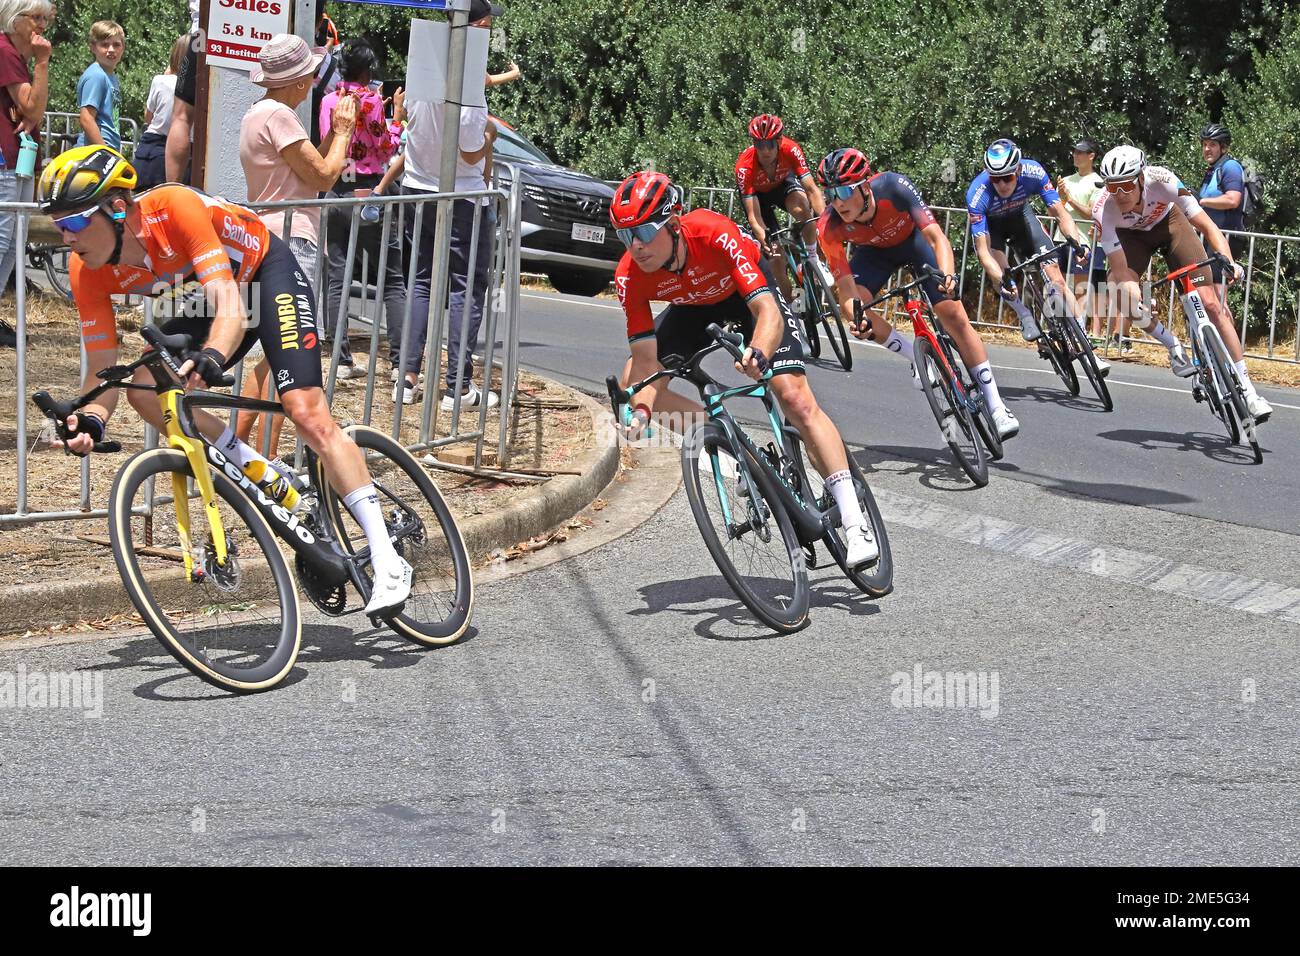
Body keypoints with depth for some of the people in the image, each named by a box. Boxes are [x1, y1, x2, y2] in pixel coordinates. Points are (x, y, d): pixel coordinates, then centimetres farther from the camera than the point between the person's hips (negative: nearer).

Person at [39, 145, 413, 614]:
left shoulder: (175, 207, -36)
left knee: (307, 413, -20)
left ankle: (389, 563, -17)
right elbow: (102, 366, -17)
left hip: (267, 271, -6)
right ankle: (266, 478, -1)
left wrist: (212, 356, -61)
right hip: (206, 297, 6)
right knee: (145, 390, -16)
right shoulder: (88, 271, -19)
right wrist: (92, 418, -38)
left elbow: (231, 308, -41)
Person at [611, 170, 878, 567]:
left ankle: (856, 524, -22)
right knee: (630, 384, -12)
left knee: (795, 398, -20)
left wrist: (759, 352, -68)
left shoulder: (716, 234, -40)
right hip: (694, 307, 5)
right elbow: (645, 360, -28)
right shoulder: (630, 275, -29)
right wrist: (641, 411, -48)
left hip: (748, 290, -4)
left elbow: (767, 310, -46)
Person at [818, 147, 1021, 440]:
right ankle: (917, 358, 2)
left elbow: (937, 237, -42)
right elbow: (846, 287, -31)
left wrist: (948, 276, -60)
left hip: (913, 239, -2)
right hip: (875, 251, 2)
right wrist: (858, 318, -52)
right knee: (856, 308, -24)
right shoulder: (829, 227, -33)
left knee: (955, 315, -11)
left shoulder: (893, 186, -38)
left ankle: (996, 407, -5)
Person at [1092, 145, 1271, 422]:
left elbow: (1208, 226, -31)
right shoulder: (1103, 210, -35)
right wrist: (1131, 292, -54)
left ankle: (1247, 390, -7)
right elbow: (1121, 272, -34)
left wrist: (1229, 262, -44)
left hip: (1169, 222, 0)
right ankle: (1173, 347, -3)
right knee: (1122, 294, -29)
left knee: (1210, 303, -11)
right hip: (1131, 236, 0)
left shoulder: (1161, 180, -36)